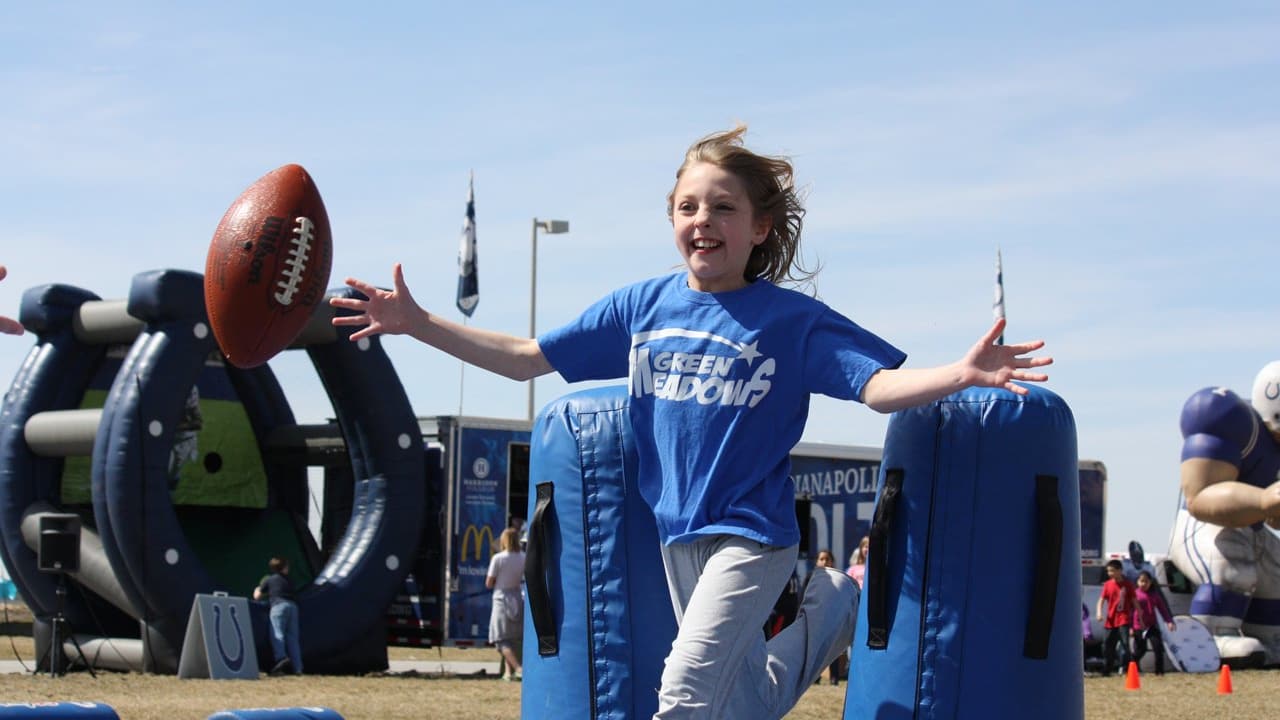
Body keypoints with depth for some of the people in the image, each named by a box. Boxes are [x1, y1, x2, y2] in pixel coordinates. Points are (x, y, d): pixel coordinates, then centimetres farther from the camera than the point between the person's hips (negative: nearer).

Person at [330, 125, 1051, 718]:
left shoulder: (793, 318, -10)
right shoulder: (641, 305, 1)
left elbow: (878, 384, -19)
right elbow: (525, 358, 5)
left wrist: (963, 373, -39)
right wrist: (418, 323, -2)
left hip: (752, 533, -5)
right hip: (677, 533, 5)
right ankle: (833, 604, 41)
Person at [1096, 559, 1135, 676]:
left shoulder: (1127, 584, -1)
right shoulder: (1107, 585, 4)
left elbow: (1134, 601, 4)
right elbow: (1101, 599, 1)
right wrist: (1099, 612, -17)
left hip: (1124, 619, -3)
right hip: (1110, 620, 3)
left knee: (1124, 642, -17)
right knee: (1107, 645, 8)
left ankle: (1124, 667, -14)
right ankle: (1106, 670, 20)